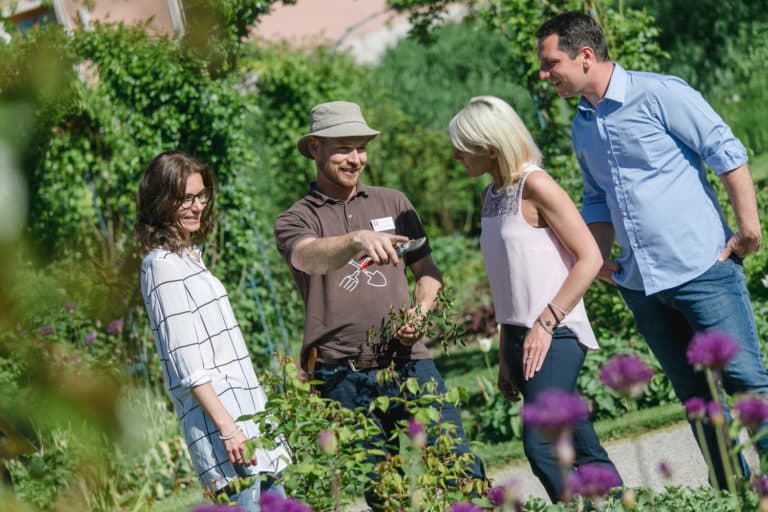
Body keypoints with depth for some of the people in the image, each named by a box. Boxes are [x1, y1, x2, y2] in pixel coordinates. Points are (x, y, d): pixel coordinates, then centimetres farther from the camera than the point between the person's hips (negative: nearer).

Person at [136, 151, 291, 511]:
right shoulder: (164, 266, -9)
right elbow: (186, 361, -16)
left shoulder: (189, 257, 19)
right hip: (219, 412, -10)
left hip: (245, 409, 10)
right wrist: (226, 426, -20)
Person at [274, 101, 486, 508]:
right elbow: (309, 258, -18)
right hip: (343, 377, -2)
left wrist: (419, 312, -2)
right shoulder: (294, 221, 5)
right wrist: (358, 240, -39)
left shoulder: (393, 203, 16)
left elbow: (428, 271, 21)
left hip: (408, 361, 2)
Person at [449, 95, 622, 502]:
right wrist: (505, 356, 18)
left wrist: (545, 323, -18)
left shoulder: (535, 186, -10)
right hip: (521, 338, 8)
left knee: (540, 445, -18)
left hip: (554, 336, -8)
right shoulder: (491, 196, 14)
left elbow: (590, 258, -14)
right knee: (583, 451, 8)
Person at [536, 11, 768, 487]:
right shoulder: (583, 126, 13)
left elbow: (727, 152, -9)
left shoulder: (660, 94, -9)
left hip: (702, 268, -7)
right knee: (698, 400, 8)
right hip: (641, 284, 7)